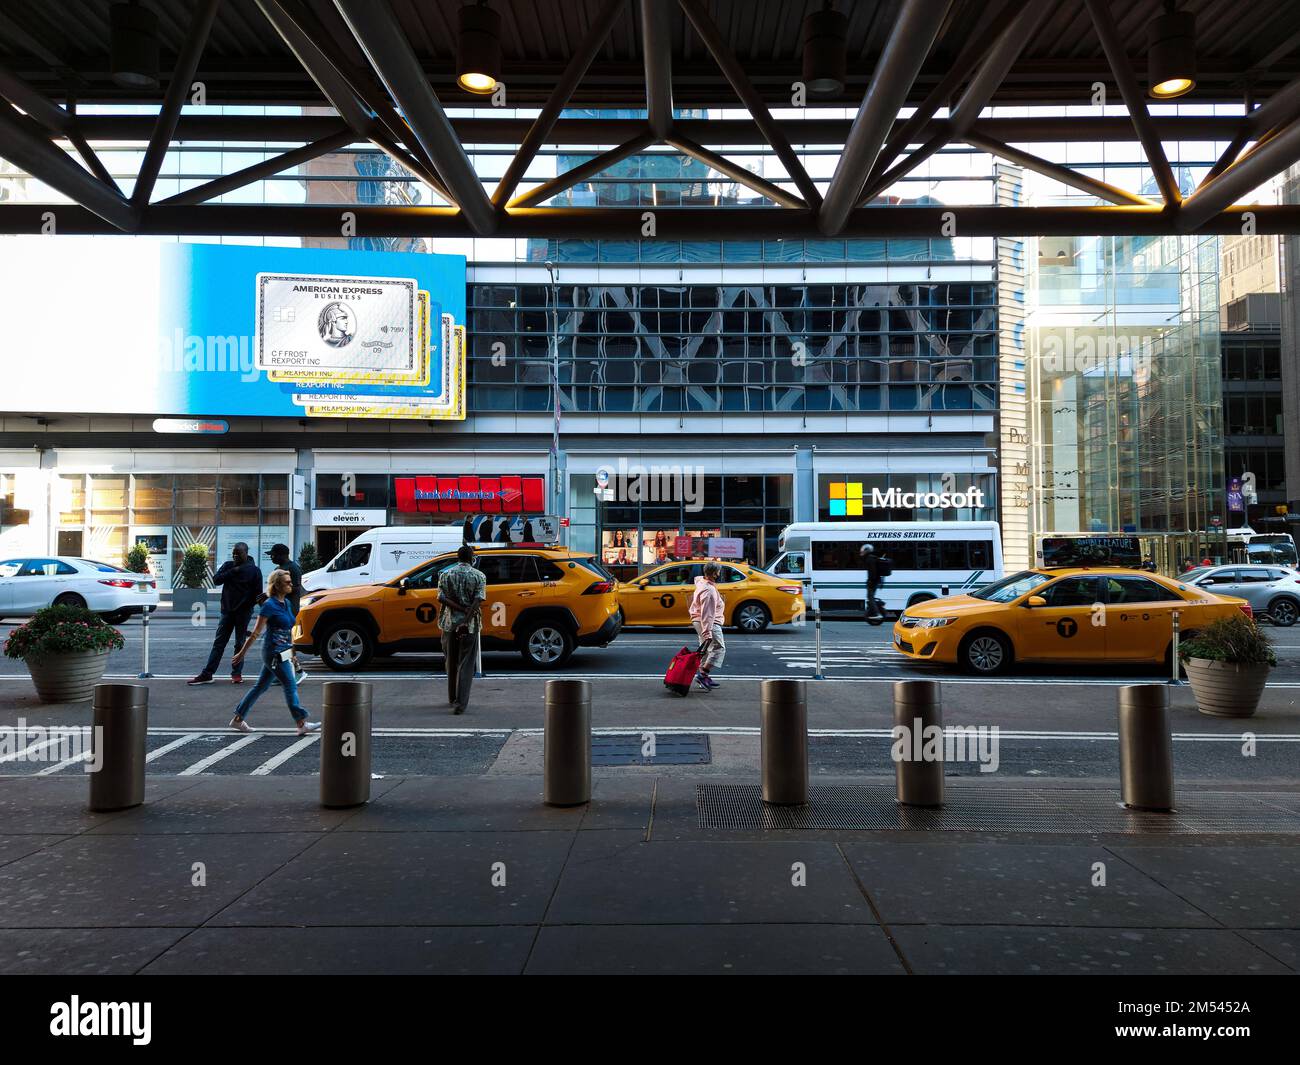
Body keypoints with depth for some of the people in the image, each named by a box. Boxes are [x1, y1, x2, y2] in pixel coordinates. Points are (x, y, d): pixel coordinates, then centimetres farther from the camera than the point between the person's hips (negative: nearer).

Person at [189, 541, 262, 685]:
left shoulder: (254, 570, -3)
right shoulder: (228, 566, 8)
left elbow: (258, 593, -5)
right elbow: (216, 579, -5)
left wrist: (249, 605, -17)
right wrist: (232, 572, -13)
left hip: (243, 612, -3)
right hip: (227, 610, 3)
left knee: (240, 643, 4)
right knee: (218, 642, 3)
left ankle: (236, 673, 13)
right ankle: (206, 674, 3)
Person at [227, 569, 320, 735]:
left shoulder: (286, 603, 10)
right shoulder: (270, 605, -15)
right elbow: (256, 632, -13)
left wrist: (292, 648, 20)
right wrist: (242, 653, -9)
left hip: (282, 652, 8)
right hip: (274, 653, -8)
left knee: (261, 686, 14)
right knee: (290, 686, -5)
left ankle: (238, 719, 23)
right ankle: (302, 724, -1)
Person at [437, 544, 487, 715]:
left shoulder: (445, 575, 4)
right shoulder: (479, 576, -2)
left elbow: (441, 598, -7)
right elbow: (479, 600, -13)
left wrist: (462, 609, -10)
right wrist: (466, 619, -19)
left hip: (449, 623, 2)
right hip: (471, 625, -2)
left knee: (451, 663, 17)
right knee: (465, 665, 0)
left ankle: (452, 699, 28)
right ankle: (461, 703, -9)